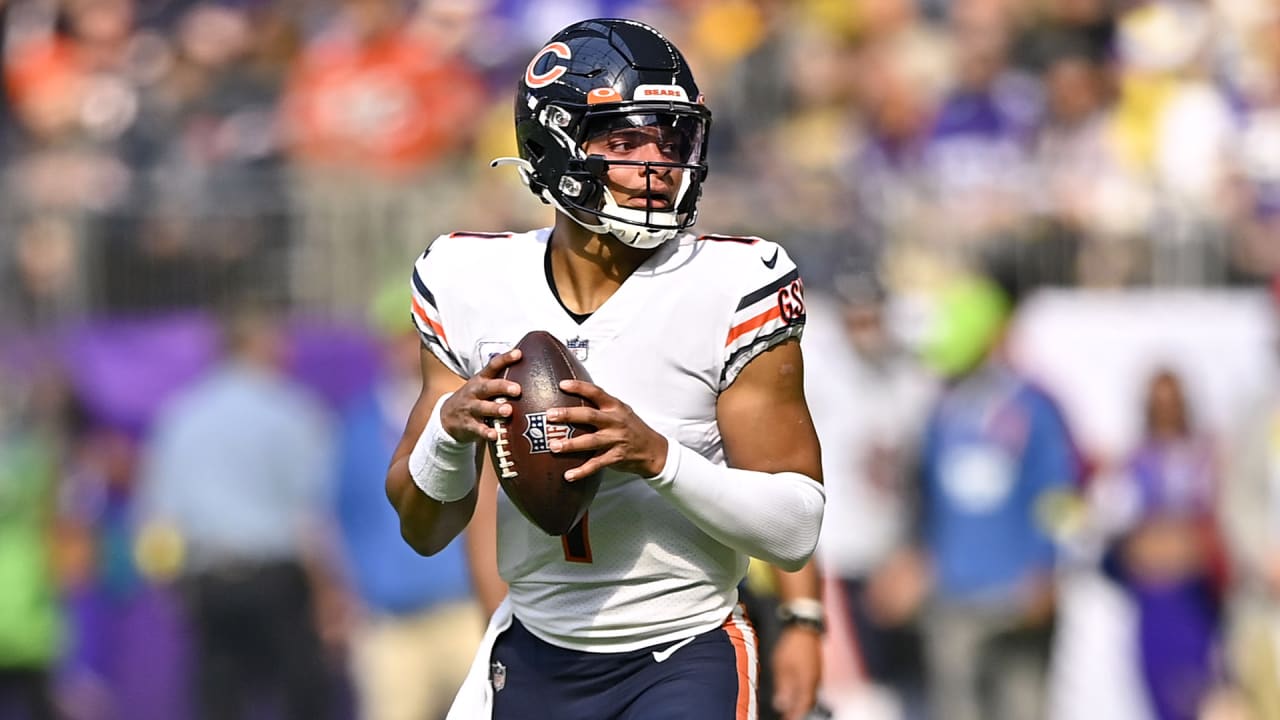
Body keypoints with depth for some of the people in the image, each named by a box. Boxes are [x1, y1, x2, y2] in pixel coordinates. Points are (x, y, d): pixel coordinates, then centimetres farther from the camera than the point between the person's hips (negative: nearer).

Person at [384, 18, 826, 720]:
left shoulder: (732, 291, -13)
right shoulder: (474, 287, -2)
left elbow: (794, 533, -13)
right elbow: (424, 529, 3)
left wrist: (657, 456, -28)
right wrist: (450, 429, -18)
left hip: (683, 662, -4)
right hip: (534, 657, 4)